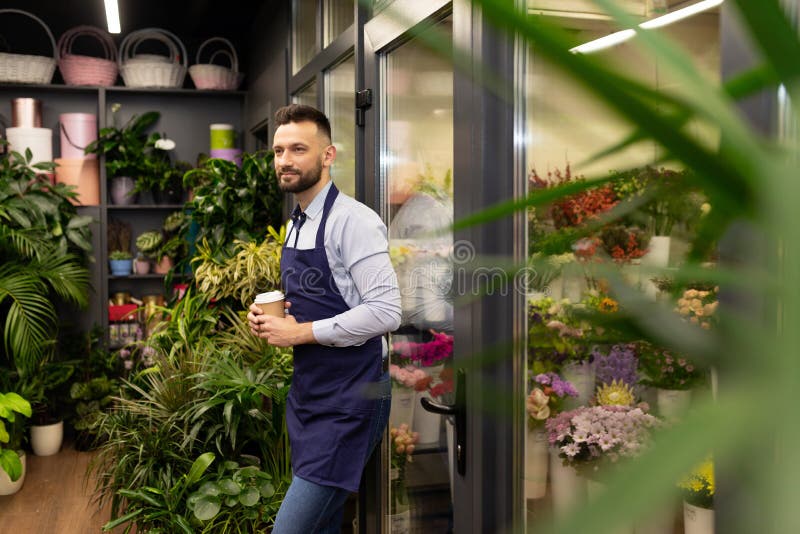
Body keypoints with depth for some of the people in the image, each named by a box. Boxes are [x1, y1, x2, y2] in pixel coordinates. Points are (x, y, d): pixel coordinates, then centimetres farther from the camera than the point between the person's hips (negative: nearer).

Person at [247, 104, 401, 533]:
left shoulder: (352, 220, -15)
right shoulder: (295, 225, 12)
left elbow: (385, 312, -23)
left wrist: (299, 333, -18)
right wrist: (269, 318, 2)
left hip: (348, 401, -9)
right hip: (307, 395, 9)